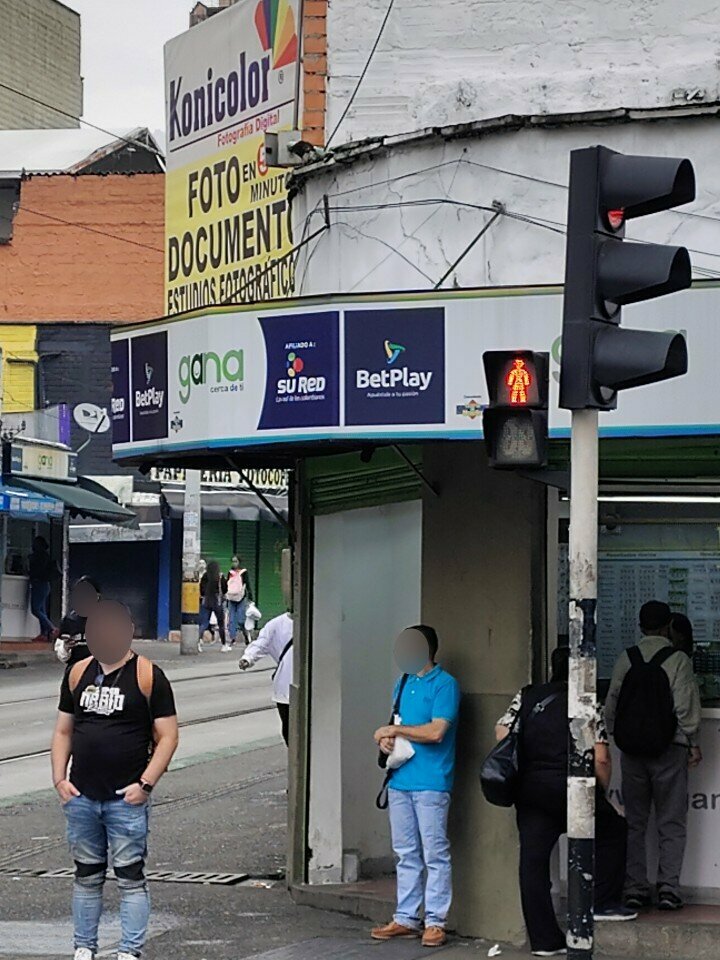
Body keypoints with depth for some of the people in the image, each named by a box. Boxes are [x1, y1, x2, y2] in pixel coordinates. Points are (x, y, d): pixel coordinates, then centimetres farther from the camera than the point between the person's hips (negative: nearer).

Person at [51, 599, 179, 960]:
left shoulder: (148, 676, -3)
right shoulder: (78, 673, 10)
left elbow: (167, 737, -5)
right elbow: (63, 731, 15)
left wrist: (145, 784, -12)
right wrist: (59, 778, 3)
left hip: (126, 800, -4)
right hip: (80, 797, 4)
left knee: (130, 877, -1)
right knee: (86, 875, 12)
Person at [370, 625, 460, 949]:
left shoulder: (445, 685, -8)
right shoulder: (402, 684, 17)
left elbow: (436, 731, -18)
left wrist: (394, 730, -10)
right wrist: (385, 739, 0)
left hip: (430, 783, -8)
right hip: (400, 780, 8)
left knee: (435, 854, -4)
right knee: (406, 855, 12)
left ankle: (435, 922, -1)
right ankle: (406, 919, 17)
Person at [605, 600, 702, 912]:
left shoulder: (626, 659, 2)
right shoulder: (677, 660, -8)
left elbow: (611, 705, 4)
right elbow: (685, 706, -10)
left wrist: (617, 735, 16)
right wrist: (694, 743, 0)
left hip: (632, 751, 3)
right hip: (669, 749, -3)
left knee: (634, 822, 9)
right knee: (671, 822, 3)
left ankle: (634, 889, 8)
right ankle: (668, 888, -3)